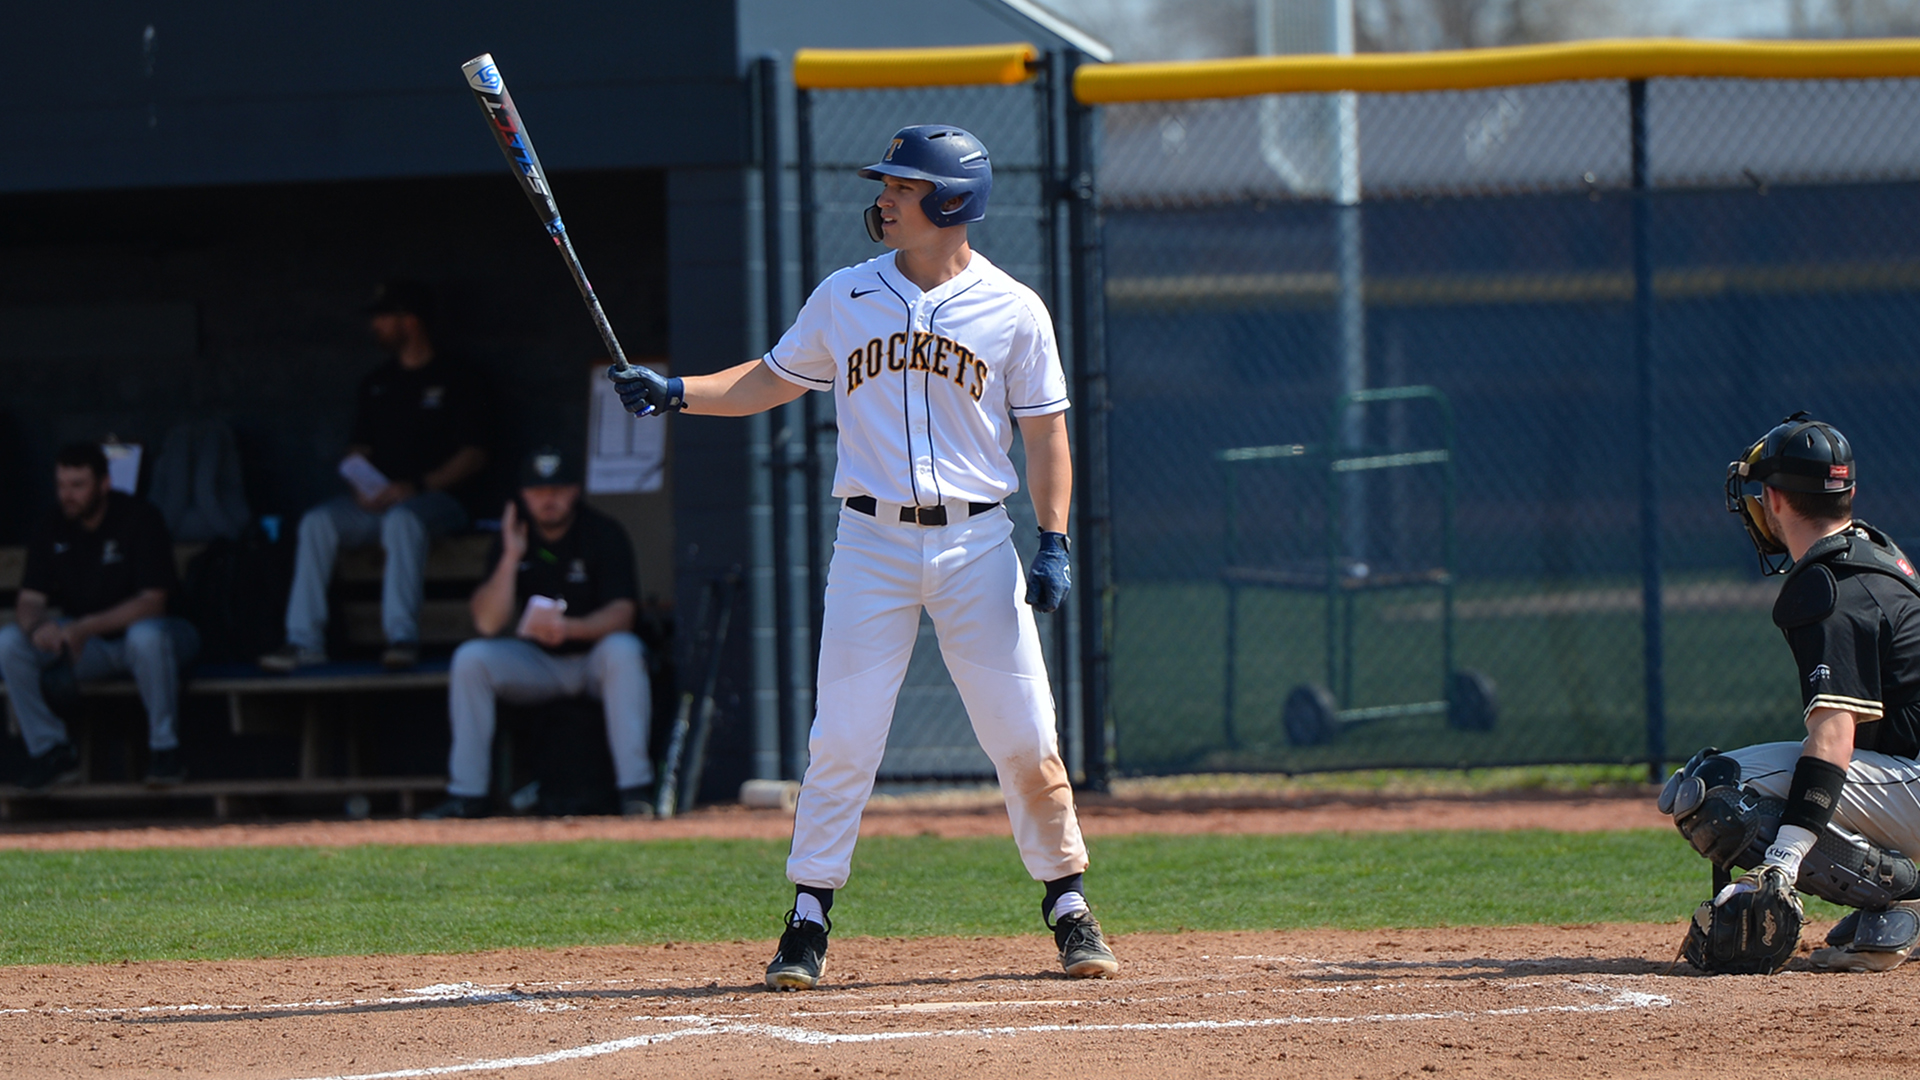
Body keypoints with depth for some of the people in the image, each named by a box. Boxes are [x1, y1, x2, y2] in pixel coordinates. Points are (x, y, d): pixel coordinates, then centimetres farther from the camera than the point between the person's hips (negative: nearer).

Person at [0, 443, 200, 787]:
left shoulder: (139, 520, -15)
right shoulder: (52, 533, -1)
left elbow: (152, 603, -22)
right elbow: (29, 602, -6)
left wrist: (85, 627, -34)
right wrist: (37, 625, -33)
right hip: (83, 646, 4)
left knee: (147, 636, -41)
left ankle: (164, 749, -22)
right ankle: (51, 749, -11)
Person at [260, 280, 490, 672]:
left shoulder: (456, 380, 3)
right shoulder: (377, 383, 21)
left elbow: (474, 455, -4)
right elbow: (358, 448, 20)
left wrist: (415, 487, -16)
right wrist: (362, 485, -4)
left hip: (437, 498, -5)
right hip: (376, 501, 5)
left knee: (402, 519, -39)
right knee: (318, 521, -22)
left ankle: (402, 636, -44)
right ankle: (304, 641, -29)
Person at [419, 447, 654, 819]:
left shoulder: (604, 534, -10)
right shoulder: (514, 538, -1)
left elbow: (622, 614, -21)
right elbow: (487, 623, -9)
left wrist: (568, 628, -40)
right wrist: (511, 558, -21)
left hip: (595, 659, -3)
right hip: (538, 666, 3)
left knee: (623, 650, -36)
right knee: (470, 658, -20)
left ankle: (635, 787, -38)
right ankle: (466, 795, -19)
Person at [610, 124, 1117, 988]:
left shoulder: (1013, 311, 1)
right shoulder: (843, 299, 7)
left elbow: (1045, 433, 3)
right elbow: (771, 382, 14)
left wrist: (1054, 544, -6)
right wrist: (675, 392, 0)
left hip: (975, 542, -1)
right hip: (872, 544, 1)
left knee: (1025, 739, -2)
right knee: (842, 739, -4)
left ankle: (1069, 909, 12)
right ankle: (807, 922, 2)